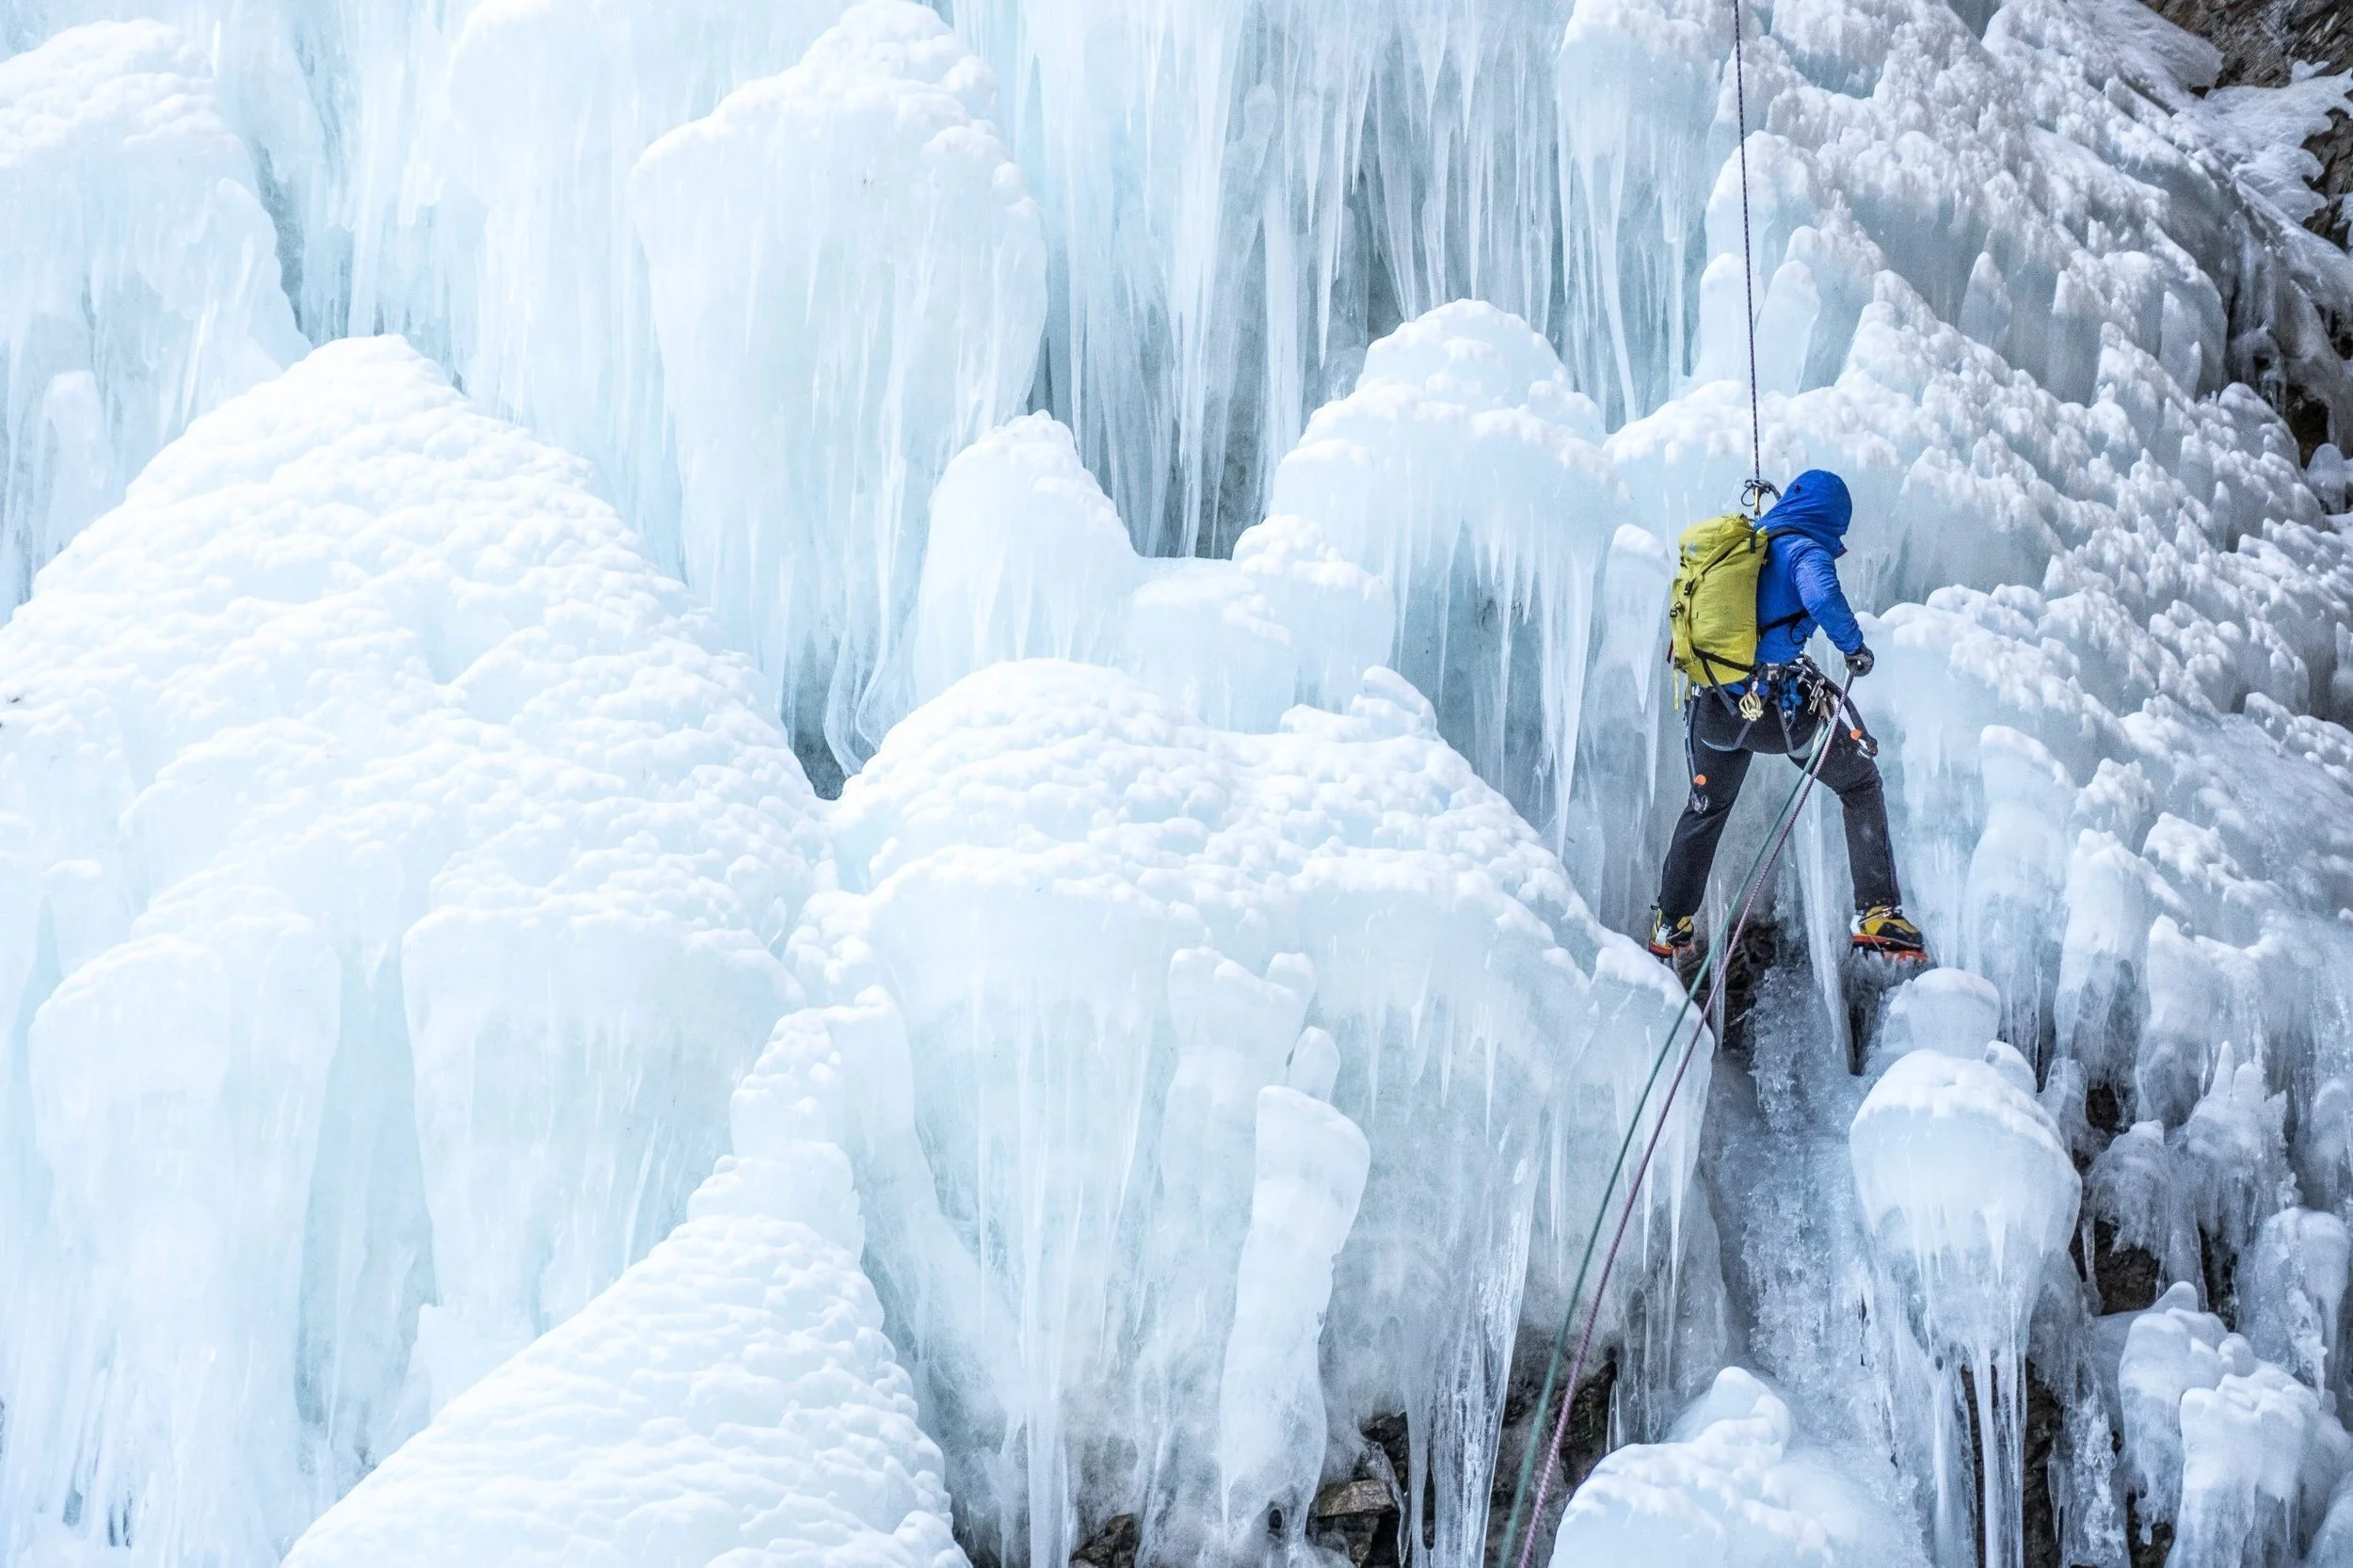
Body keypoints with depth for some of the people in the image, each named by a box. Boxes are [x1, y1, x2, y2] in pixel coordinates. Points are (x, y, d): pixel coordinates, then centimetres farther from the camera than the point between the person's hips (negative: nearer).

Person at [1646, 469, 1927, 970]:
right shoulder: (1805, 550, -6)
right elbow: (1822, 598, -27)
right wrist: (1855, 646, -10)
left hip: (1715, 708, 5)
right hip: (1780, 707, -5)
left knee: (1706, 807, 30)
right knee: (1861, 786, 17)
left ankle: (1671, 928, 34)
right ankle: (1877, 914, 8)